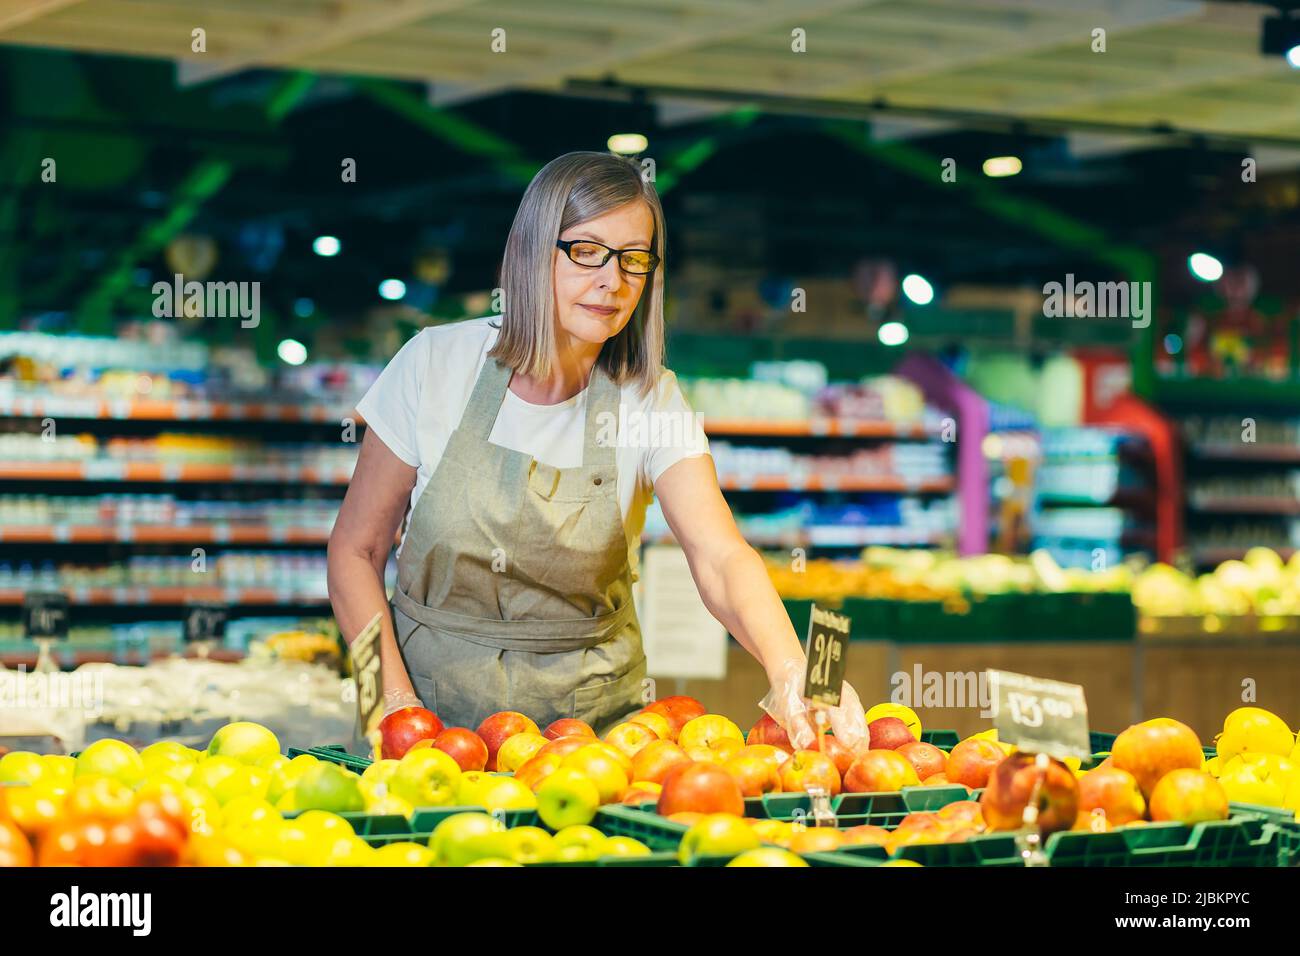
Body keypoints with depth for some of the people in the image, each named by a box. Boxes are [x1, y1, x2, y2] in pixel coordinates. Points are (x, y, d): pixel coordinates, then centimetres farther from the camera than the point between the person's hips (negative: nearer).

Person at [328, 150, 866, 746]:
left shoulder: (651, 401, -5)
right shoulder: (437, 363, -6)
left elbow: (722, 560, -19)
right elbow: (355, 548, 0)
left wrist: (791, 673, -39)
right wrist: (399, 704, -12)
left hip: (592, 718, 1)